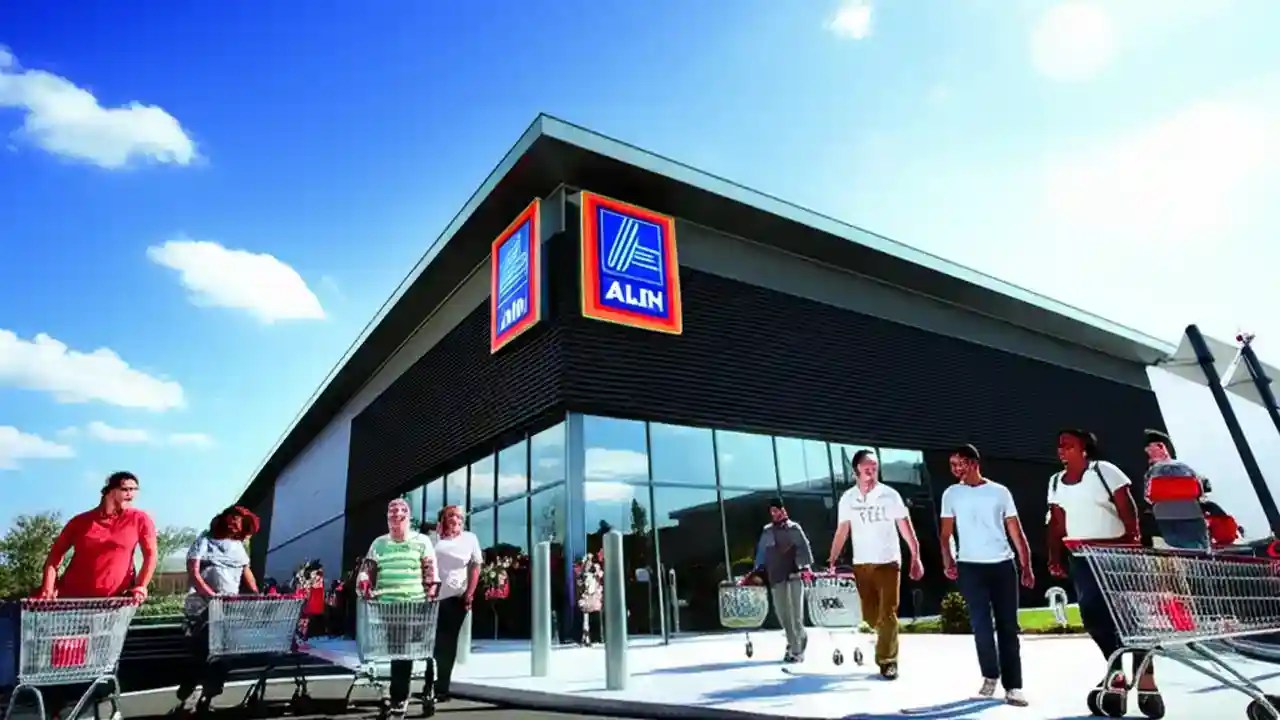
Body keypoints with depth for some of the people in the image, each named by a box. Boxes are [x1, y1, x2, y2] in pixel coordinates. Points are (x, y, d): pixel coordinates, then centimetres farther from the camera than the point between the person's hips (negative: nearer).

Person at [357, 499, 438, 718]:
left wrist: (430, 597, -5)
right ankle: (400, 695, 17)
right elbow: (368, 571, 13)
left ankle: (399, 696, 12)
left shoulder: (422, 541, 3)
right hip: (386, 605, 2)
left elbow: (431, 574, 2)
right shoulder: (378, 544, 11)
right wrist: (365, 586, -4)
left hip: (415, 606, -2)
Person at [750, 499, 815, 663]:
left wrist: (806, 566, -18)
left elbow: (804, 547, -6)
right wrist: (757, 571, 12)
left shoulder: (794, 528, 2)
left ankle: (796, 651, 3)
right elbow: (761, 552, 17)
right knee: (782, 614, 6)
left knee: (795, 614, -5)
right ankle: (797, 641, 26)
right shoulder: (767, 531, 14)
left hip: (794, 575, -4)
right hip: (776, 577, 4)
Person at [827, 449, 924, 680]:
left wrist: (916, 558, -12)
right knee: (870, 615, 9)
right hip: (861, 564, 3)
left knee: (887, 613, -3)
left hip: (888, 562, -2)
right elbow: (842, 531, 1)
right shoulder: (847, 498, -1)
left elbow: (905, 528, -6)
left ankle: (887, 660, 8)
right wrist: (832, 560, -5)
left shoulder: (889, 495, -7)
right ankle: (888, 641, 34)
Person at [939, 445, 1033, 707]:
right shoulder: (951, 494, 5)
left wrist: (1026, 566, -1)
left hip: (1003, 565, 0)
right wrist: (948, 561, -11)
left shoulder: (1000, 492, 4)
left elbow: (1016, 531, 6)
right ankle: (990, 676, 20)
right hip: (970, 566, 0)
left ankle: (1013, 687, 10)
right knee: (980, 625, 0)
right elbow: (946, 532, 4)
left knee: (1008, 627, 3)